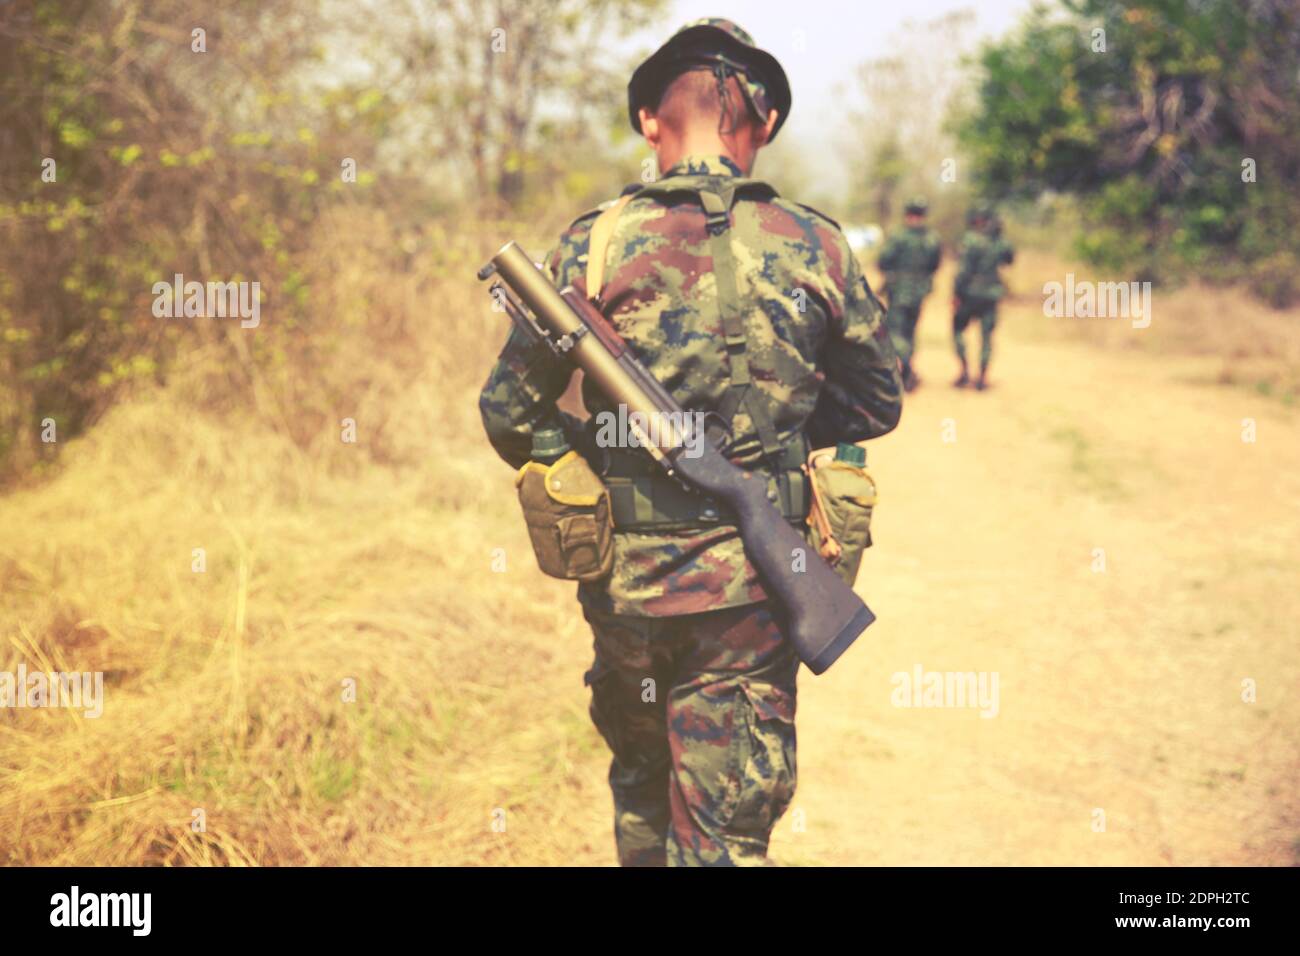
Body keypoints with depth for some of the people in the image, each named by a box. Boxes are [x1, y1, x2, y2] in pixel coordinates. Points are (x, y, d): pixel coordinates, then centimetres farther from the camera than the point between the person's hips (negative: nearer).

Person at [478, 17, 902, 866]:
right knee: (724, 835, 4)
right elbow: (878, 403, 11)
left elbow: (509, 412, -3)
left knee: (641, 788, 25)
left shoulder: (596, 245, -7)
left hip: (627, 581, 1)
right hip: (752, 589, 0)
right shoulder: (818, 248, -3)